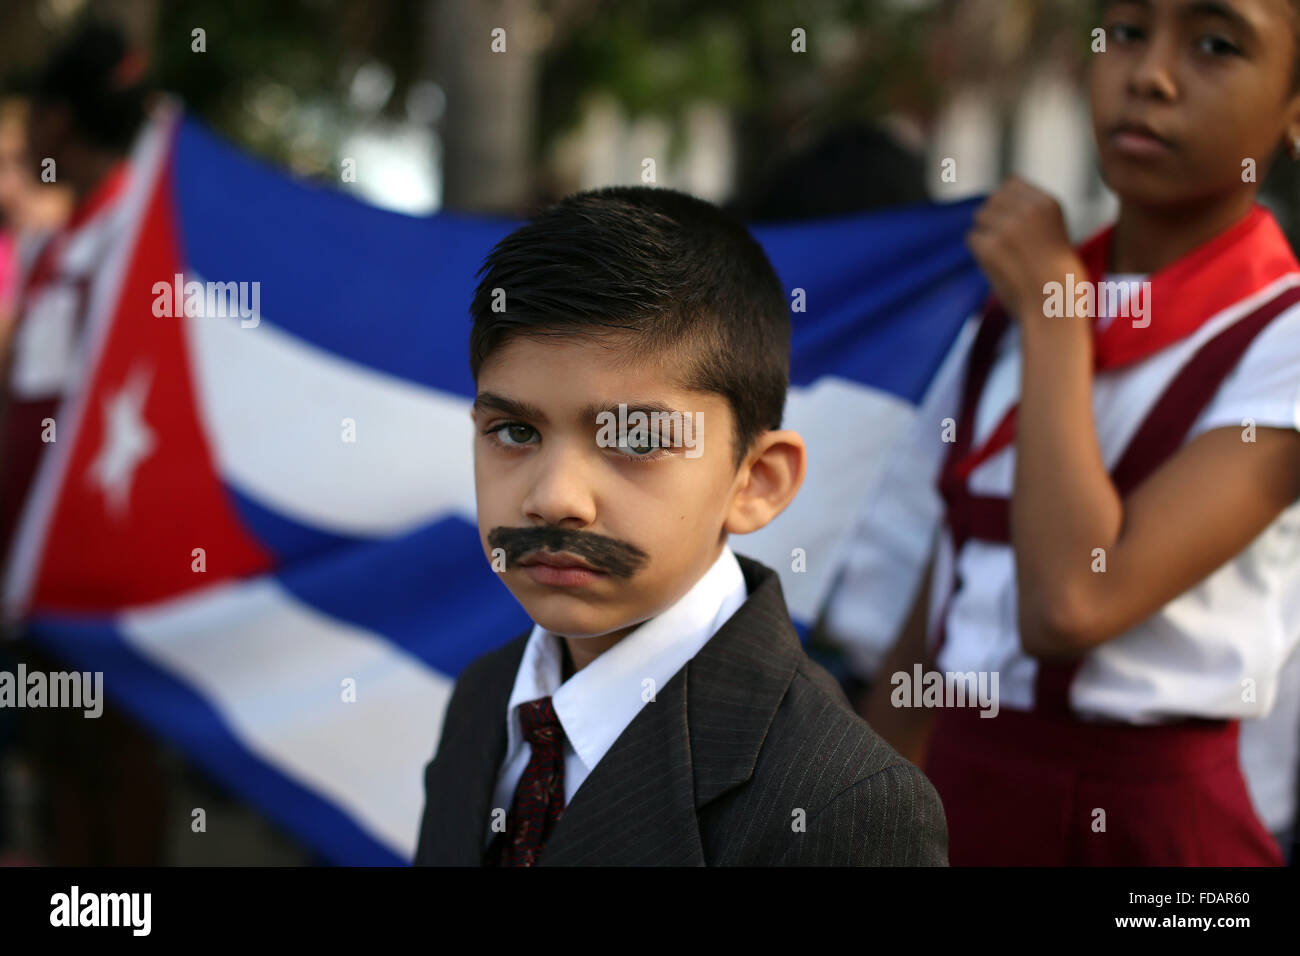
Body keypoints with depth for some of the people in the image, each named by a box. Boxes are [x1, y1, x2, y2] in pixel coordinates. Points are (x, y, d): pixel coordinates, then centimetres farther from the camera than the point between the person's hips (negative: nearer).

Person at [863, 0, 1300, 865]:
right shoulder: (1010, 317, 7)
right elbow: (928, 637, 11)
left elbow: (1071, 606, -24)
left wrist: (1053, 312, -16)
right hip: (958, 802, 5)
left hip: (1149, 819, -5)